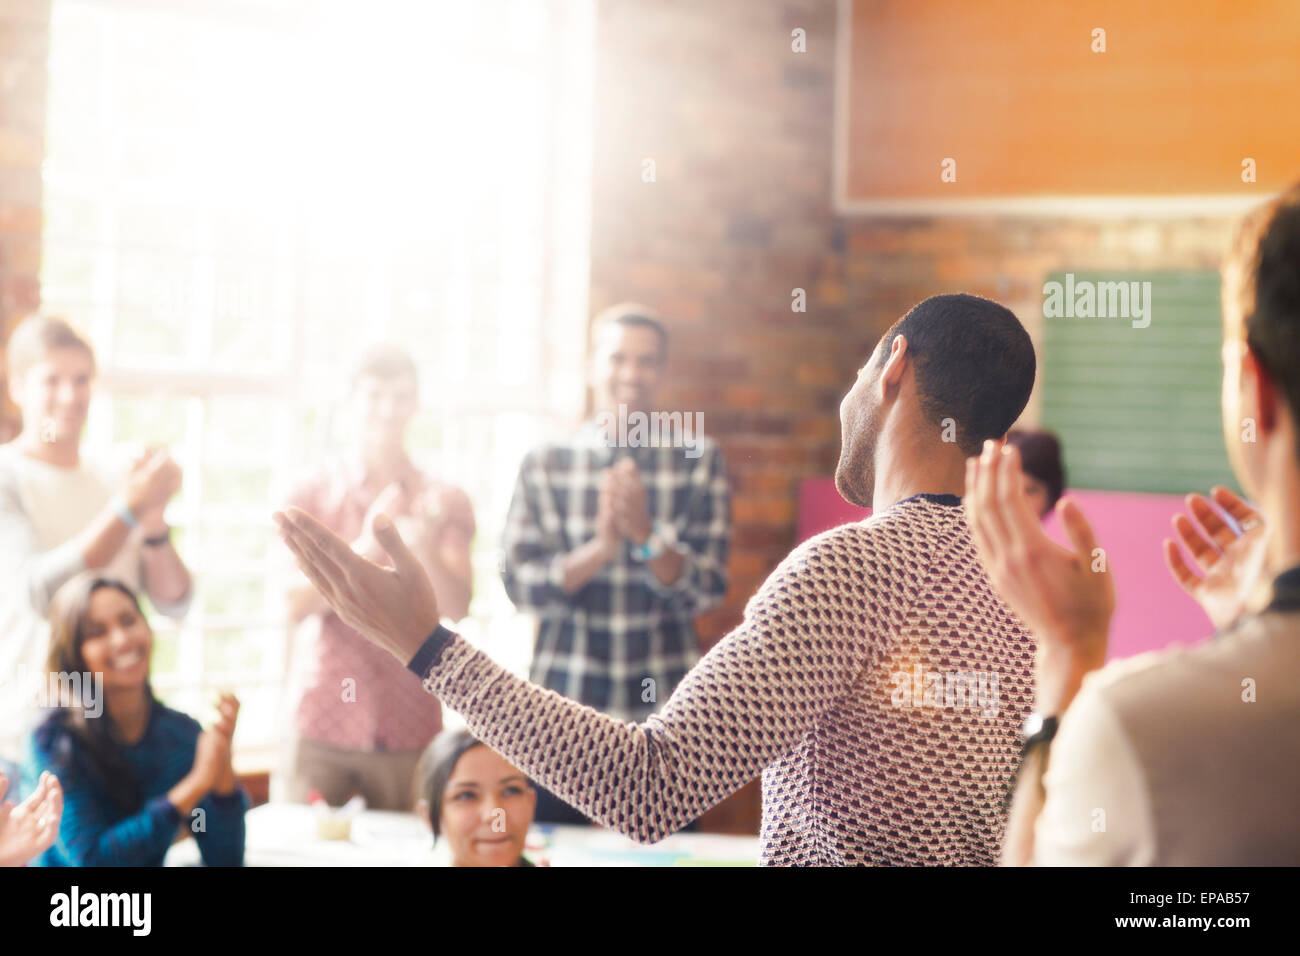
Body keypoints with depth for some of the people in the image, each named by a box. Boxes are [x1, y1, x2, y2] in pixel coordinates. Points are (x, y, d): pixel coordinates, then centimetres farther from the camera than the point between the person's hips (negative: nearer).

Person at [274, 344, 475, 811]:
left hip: (411, 730, 1)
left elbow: (456, 608, -2)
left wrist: (425, 547, -21)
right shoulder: (312, 496, 7)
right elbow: (297, 604, -5)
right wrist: (367, 546, -19)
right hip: (321, 723, -1)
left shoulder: (444, 503, 9)